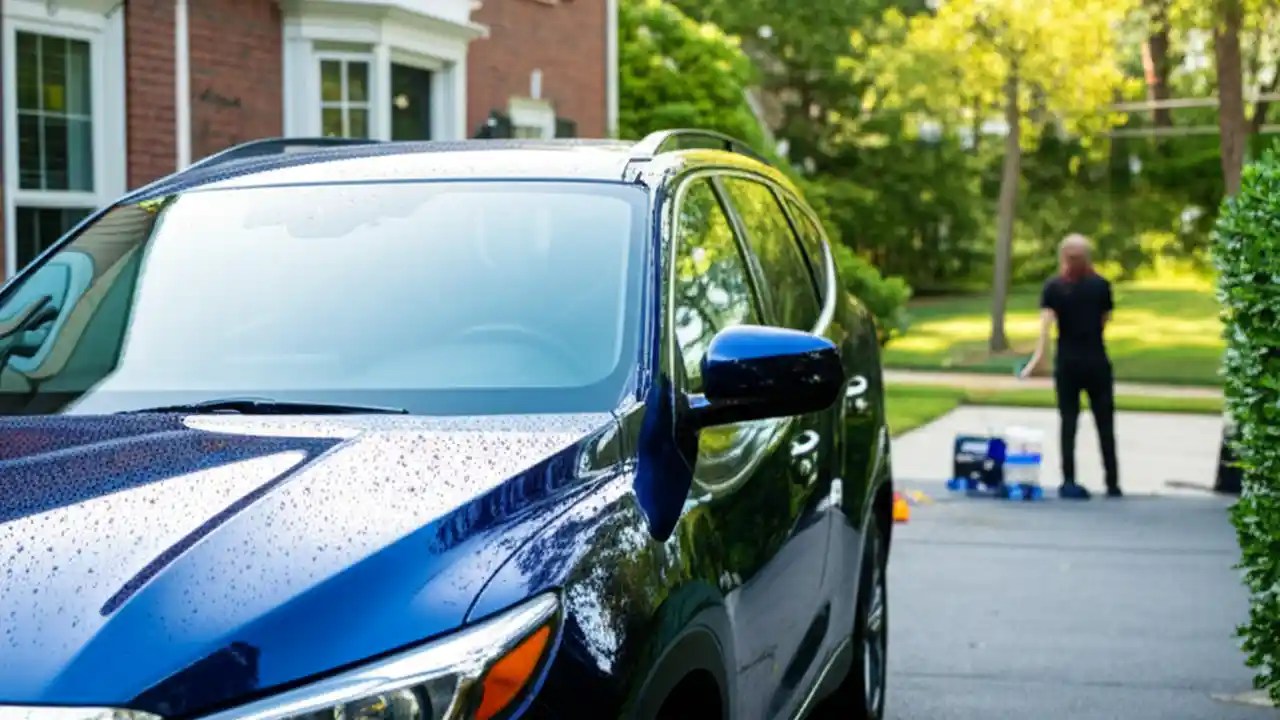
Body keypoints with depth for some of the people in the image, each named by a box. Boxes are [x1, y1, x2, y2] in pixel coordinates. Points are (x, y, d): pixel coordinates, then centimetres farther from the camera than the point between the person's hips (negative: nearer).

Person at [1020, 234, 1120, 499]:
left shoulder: (1053, 287, -5)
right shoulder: (1101, 285, -2)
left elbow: (1046, 323, -17)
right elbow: (1105, 320, 2)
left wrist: (1037, 357, -24)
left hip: (1067, 362, 0)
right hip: (1096, 361, 0)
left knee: (1068, 422, 5)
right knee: (1105, 423, 8)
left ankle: (1069, 482, 1)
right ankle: (1112, 483, 9)